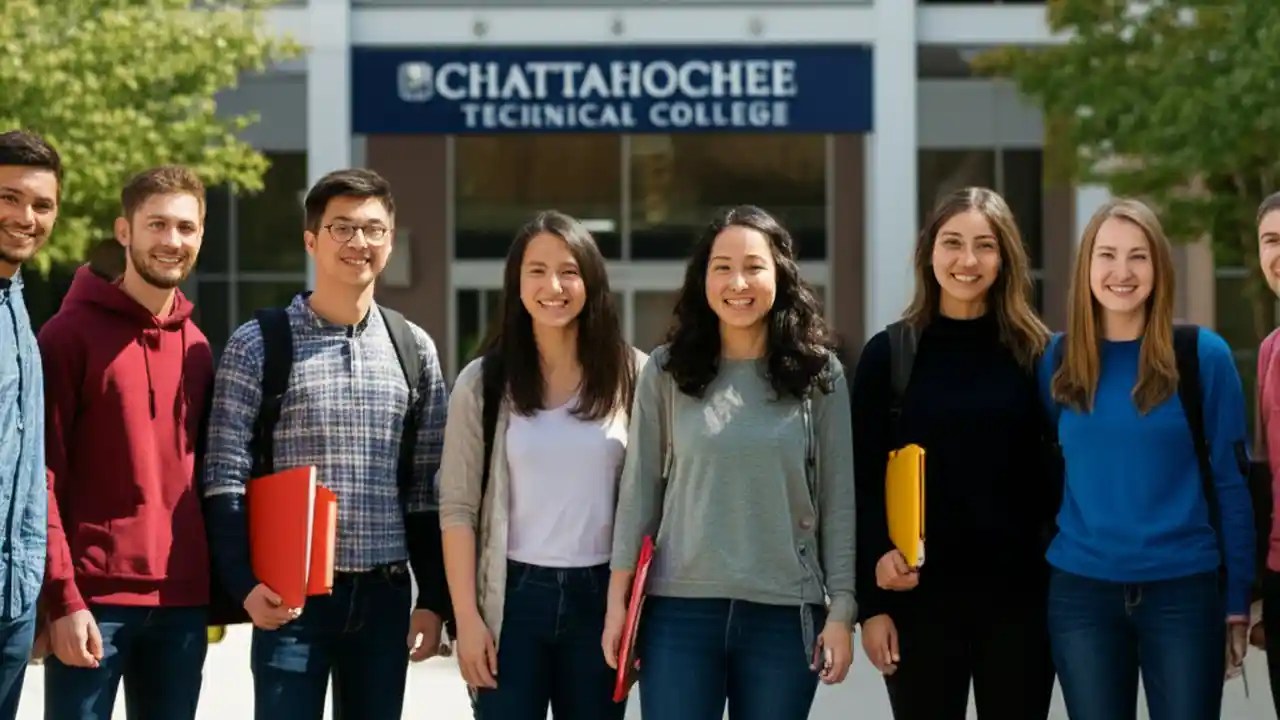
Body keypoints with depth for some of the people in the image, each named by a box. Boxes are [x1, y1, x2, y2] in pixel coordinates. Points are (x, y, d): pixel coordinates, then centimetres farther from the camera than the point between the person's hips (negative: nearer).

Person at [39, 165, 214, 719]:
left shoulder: (197, 347, 14)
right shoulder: (71, 333, -4)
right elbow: (44, 475, -8)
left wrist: (217, 592, 9)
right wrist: (62, 598, -15)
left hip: (182, 601, 5)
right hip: (93, 599, -5)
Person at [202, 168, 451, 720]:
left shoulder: (414, 348, 10)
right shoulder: (258, 344, -2)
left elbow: (429, 487, 11)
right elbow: (225, 477, -5)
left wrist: (434, 598, 7)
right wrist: (245, 582, -15)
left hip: (385, 594, 4)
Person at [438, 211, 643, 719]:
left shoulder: (631, 376, 2)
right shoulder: (483, 382, 0)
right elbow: (458, 508, -1)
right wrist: (467, 617, -7)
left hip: (601, 597, 1)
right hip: (513, 598, -1)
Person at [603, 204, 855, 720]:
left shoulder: (819, 374, 2)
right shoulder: (667, 371, 3)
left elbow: (838, 499, 3)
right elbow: (639, 490, 5)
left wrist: (841, 611, -1)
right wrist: (617, 603, 2)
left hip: (786, 612, 0)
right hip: (681, 609, 0)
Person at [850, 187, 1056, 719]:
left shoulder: (1036, 353, 4)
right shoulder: (889, 353, 2)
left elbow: (1055, 473, 5)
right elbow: (863, 482, 1)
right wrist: (870, 602, -6)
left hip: (1018, 592, 1)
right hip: (920, 594, -1)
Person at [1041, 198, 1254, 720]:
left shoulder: (1202, 355, -3)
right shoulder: (1056, 360, 4)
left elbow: (1230, 481, 0)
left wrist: (1237, 600, -1)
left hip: (1184, 590, -2)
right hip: (1080, 592, 2)